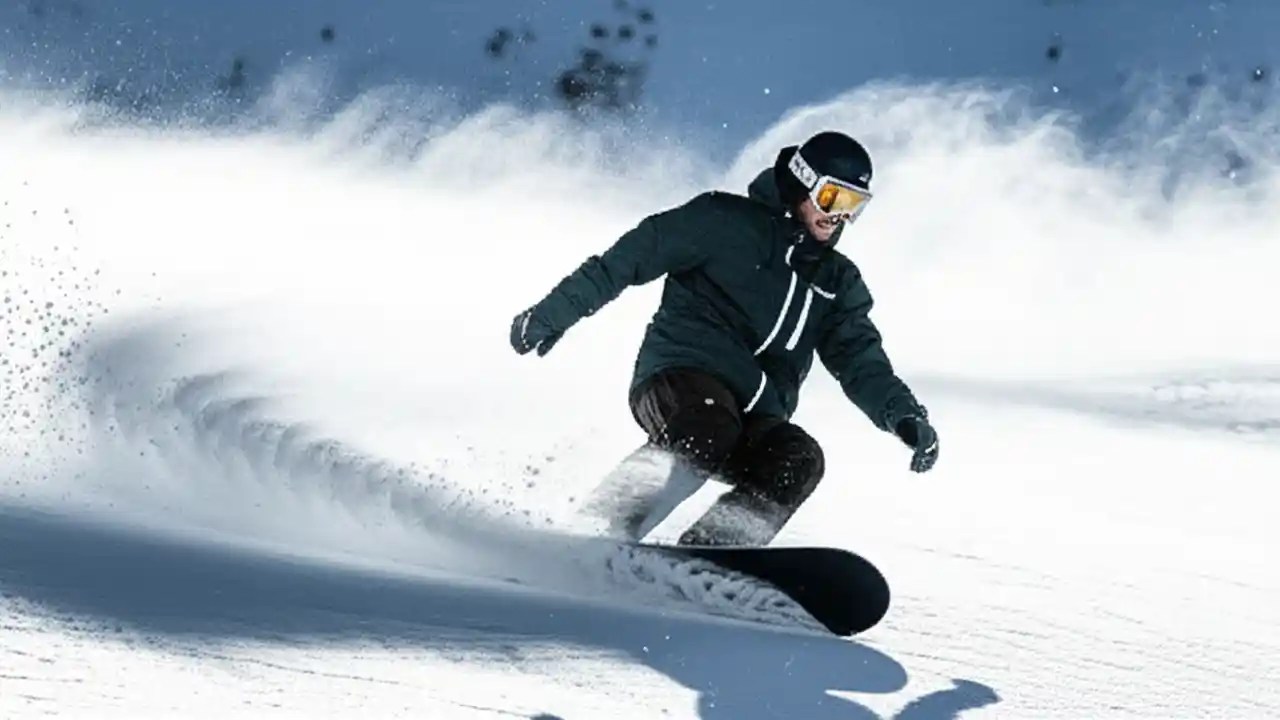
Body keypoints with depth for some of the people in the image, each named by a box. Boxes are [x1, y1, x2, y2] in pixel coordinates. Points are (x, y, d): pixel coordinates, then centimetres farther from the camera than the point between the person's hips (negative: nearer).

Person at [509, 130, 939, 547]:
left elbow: (861, 361, 16)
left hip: (753, 420, 5)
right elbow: (630, 258, 1)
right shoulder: (725, 221, 4)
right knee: (709, 432, -38)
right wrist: (555, 313, -5)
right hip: (683, 375, -5)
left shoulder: (837, 281, 22)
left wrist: (905, 415, -4)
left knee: (800, 460, -27)